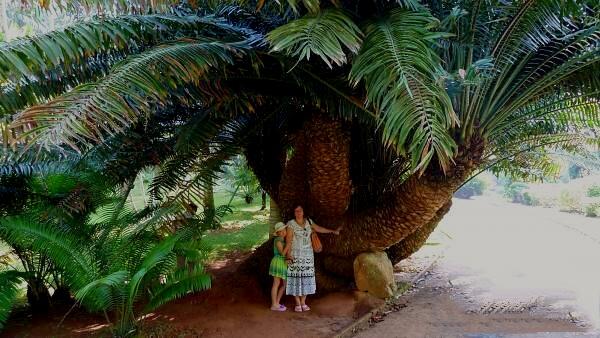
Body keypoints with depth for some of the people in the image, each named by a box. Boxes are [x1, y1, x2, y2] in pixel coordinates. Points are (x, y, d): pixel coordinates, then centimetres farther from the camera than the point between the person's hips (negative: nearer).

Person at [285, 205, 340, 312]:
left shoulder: (308, 221, 8)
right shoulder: (291, 223, -7)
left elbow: (319, 229, 19)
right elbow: (288, 239, -12)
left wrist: (333, 231, 23)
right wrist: (288, 253, -22)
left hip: (308, 254, 4)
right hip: (296, 254, -4)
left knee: (306, 278, 5)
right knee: (296, 277, -3)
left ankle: (303, 302, 15)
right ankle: (297, 304, 6)